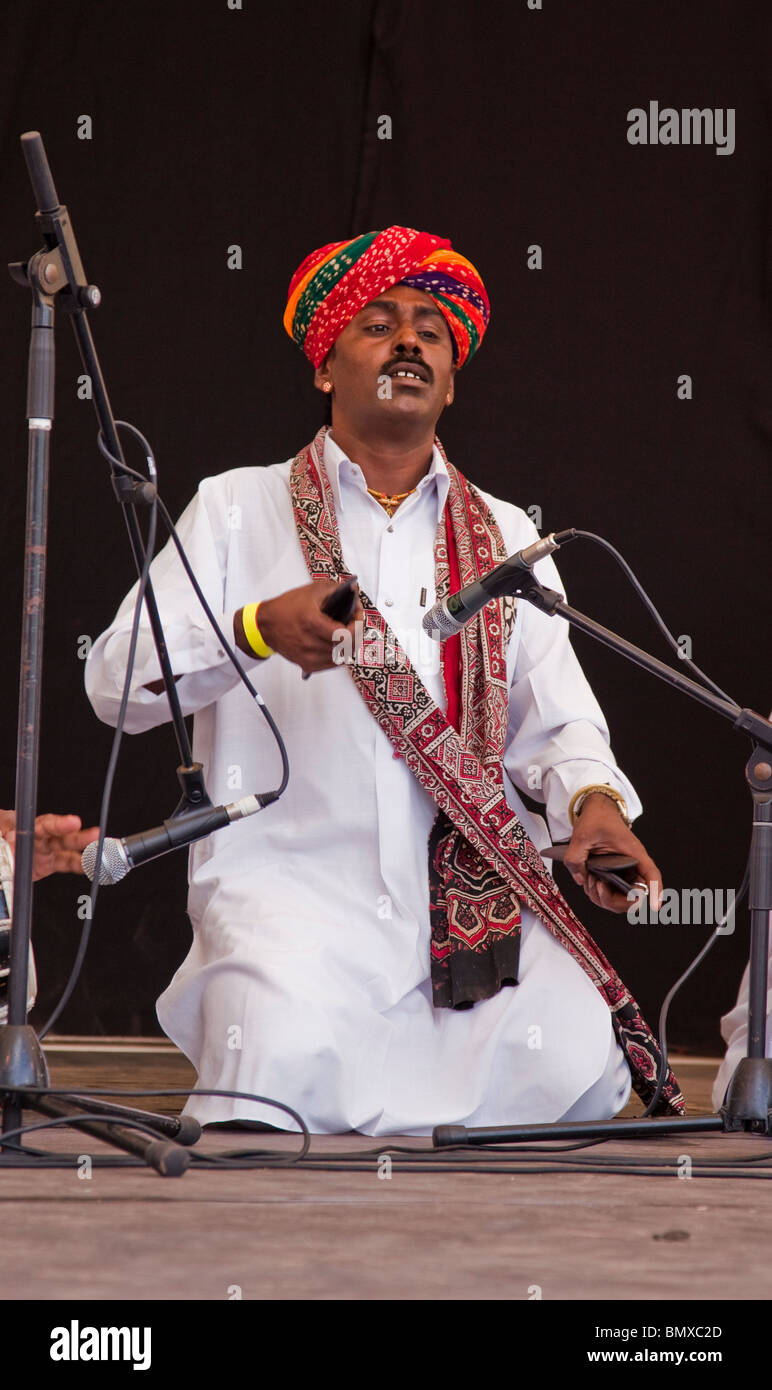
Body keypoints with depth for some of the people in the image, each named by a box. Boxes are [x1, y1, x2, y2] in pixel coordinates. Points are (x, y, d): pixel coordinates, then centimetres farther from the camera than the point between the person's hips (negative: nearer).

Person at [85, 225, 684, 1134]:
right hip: (296, 878, -2)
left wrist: (591, 799, -9)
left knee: (574, 1072, -22)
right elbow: (116, 681, 0)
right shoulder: (237, 508, 11)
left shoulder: (505, 536, 21)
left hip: (473, 885, 3)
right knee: (287, 1055, -31)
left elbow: (559, 719, 14)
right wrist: (256, 629, -18)